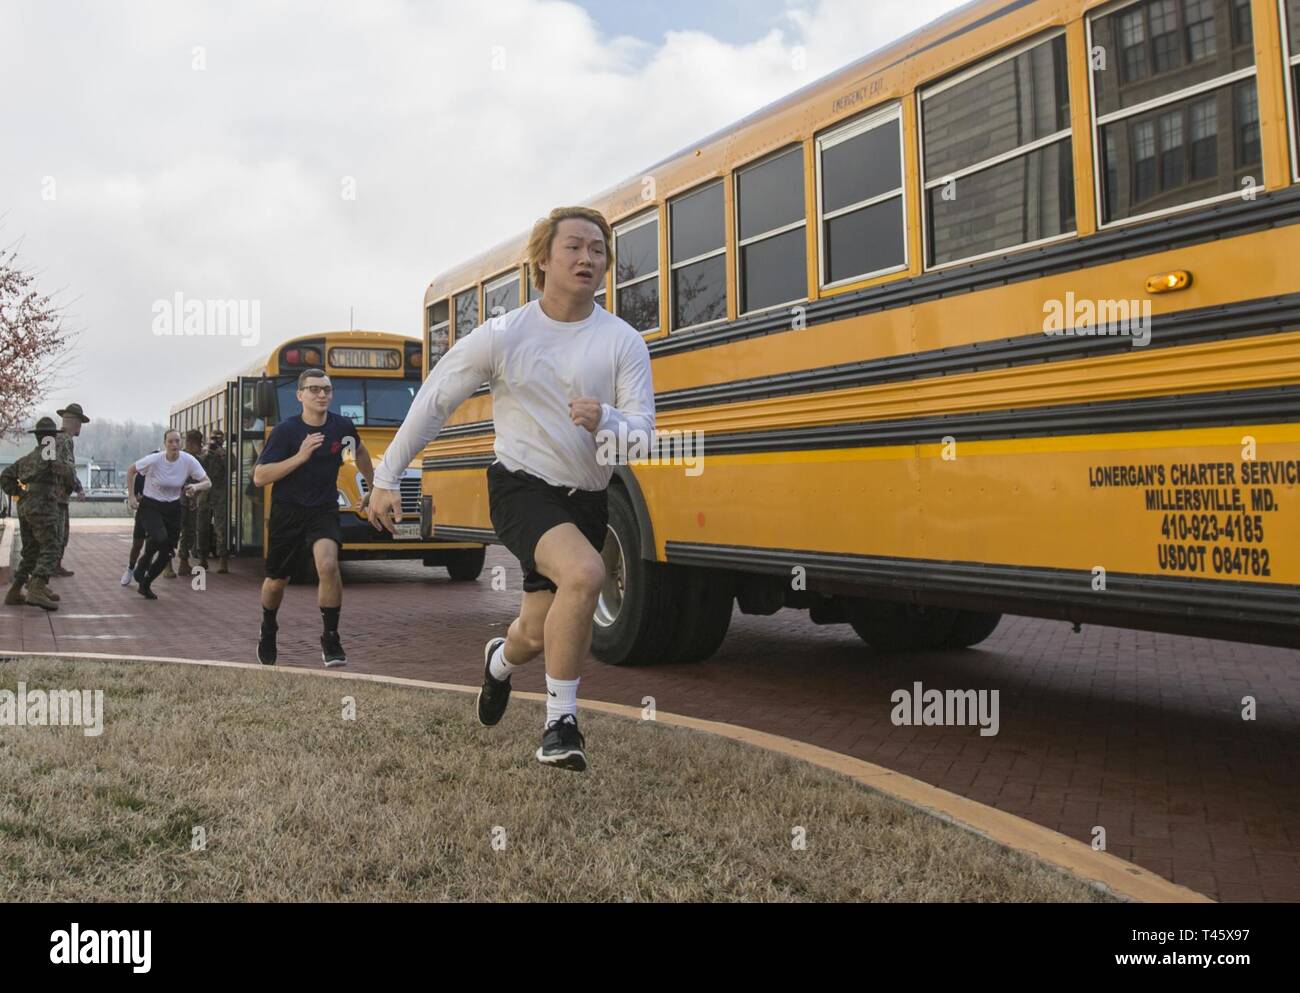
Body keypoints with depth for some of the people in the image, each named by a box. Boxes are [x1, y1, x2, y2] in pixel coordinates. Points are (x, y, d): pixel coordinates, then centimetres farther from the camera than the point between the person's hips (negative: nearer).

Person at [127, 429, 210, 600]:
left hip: (173, 508, 3)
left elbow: (207, 482, -5)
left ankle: (145, 584, 25)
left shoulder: (189, 461, -12)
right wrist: (132, 497, -4)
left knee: (167, 552, 2)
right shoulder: (154, 460, -18)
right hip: (151, 506, -3)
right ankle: (143, 564, 0)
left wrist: (196, 486, -27)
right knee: (160, 537, -32)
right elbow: (131, 471, -1)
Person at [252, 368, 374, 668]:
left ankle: (330, 638, -11)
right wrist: (301, 456, -28)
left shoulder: (342, 426, -6)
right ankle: (268, 630, 46)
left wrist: (373, 486, 23)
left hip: (324, 510, 0)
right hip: (287, 511, 0)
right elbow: (259, 477, -20)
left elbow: (360, 452, 17)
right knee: (276, 580, 14)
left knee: (328, 565, -27)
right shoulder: (285, 430, -15)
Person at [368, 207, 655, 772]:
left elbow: (641, 433, -9)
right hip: (522, 488, -3)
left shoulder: (623, 342, -5)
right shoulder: (502, 336, -7)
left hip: (586, 500, 3)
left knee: (539, 632, 11)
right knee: (584, 573, -31)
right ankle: (560, 721, -14)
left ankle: (501, 660, 51)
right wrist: (386, 478, 3)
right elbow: (432, 403, 1)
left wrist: (605, 420, -32)